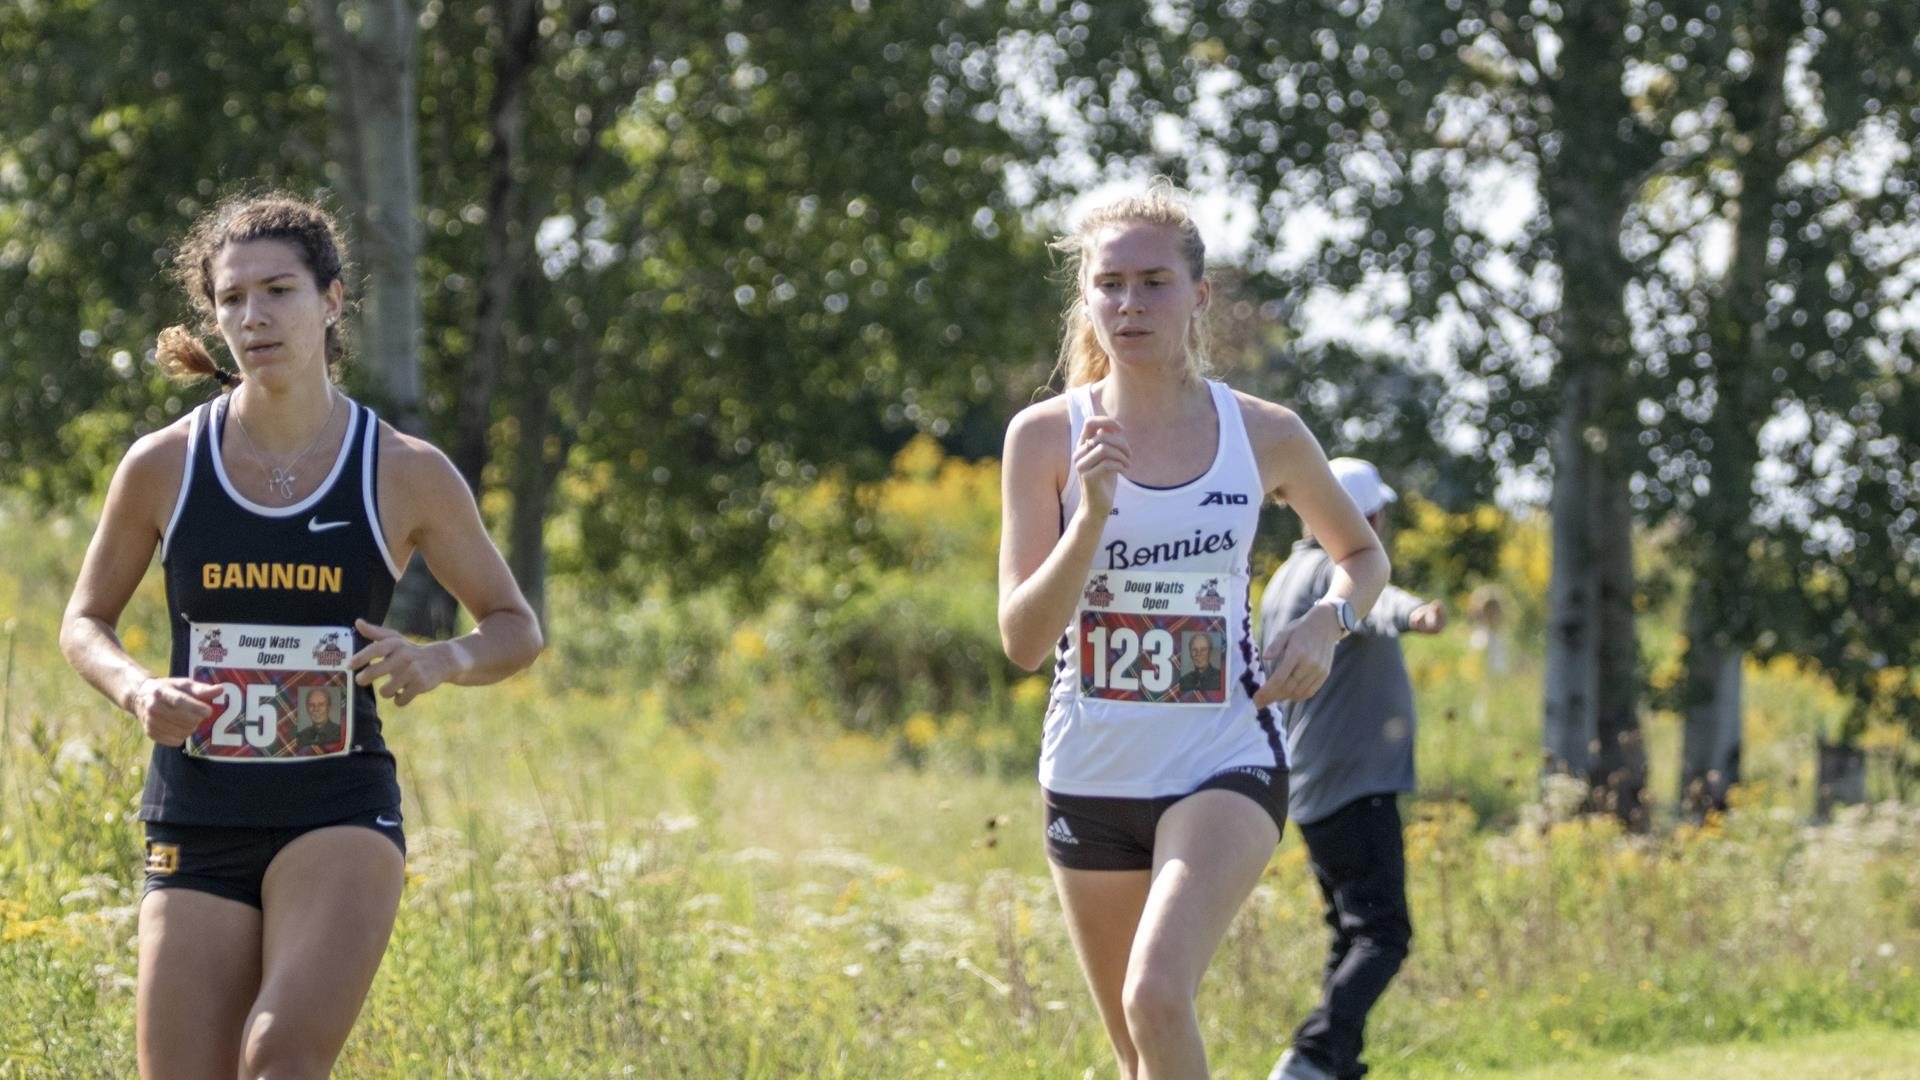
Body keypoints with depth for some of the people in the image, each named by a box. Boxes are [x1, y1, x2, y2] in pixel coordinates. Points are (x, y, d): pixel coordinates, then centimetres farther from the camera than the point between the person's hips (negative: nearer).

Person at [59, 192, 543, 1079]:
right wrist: (138, 691, -8)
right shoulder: (163, 466, 1)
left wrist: (441, 661, -13)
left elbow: (516, 628, 9)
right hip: (196, 824, 2)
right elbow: (85, 622, 14)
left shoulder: (406, 474, -1)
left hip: (340, 815, -2)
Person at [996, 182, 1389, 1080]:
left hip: (1225, 767, -2)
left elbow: (1362, 552, 16)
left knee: (1158, 996, -26)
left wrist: (1329, 620, -5)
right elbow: (1021, 638, -11)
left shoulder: (1264, 436, -3)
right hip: (1091, 772, 2)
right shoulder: (1046, 436, -5)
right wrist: (1091, 517, -25)